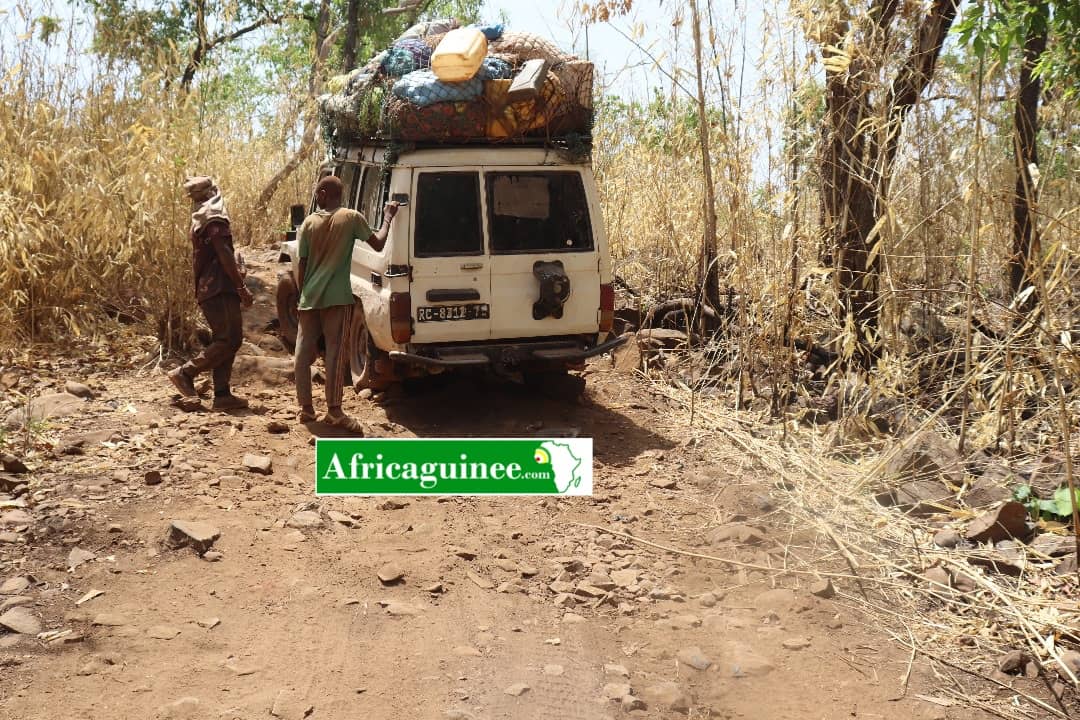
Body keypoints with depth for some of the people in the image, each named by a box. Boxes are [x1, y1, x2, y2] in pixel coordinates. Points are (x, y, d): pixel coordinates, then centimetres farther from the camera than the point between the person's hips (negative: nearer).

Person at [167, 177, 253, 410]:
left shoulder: (200, 221, 21)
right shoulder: (214, 219, -9)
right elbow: (225, 256, -17)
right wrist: (242, 287, -16)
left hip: (208, 289, 10)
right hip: (219, 289, -10)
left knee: (224, 341, 8)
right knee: (229, 339, -11)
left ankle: (222, 394, 5)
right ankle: (185, 372, -8)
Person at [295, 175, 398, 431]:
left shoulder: (309, 222, 4)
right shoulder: (352, 218, -4)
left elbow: (302, 264, 4)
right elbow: (378, 244, 1)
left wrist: (301, 294, 14)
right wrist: (388, 217, 14)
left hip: (309, 297, 3)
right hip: (336, 298, -3)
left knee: (304, 351, 11)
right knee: (336, 352, -1)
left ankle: (306, 407, 14)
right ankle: (333, 410, -3)